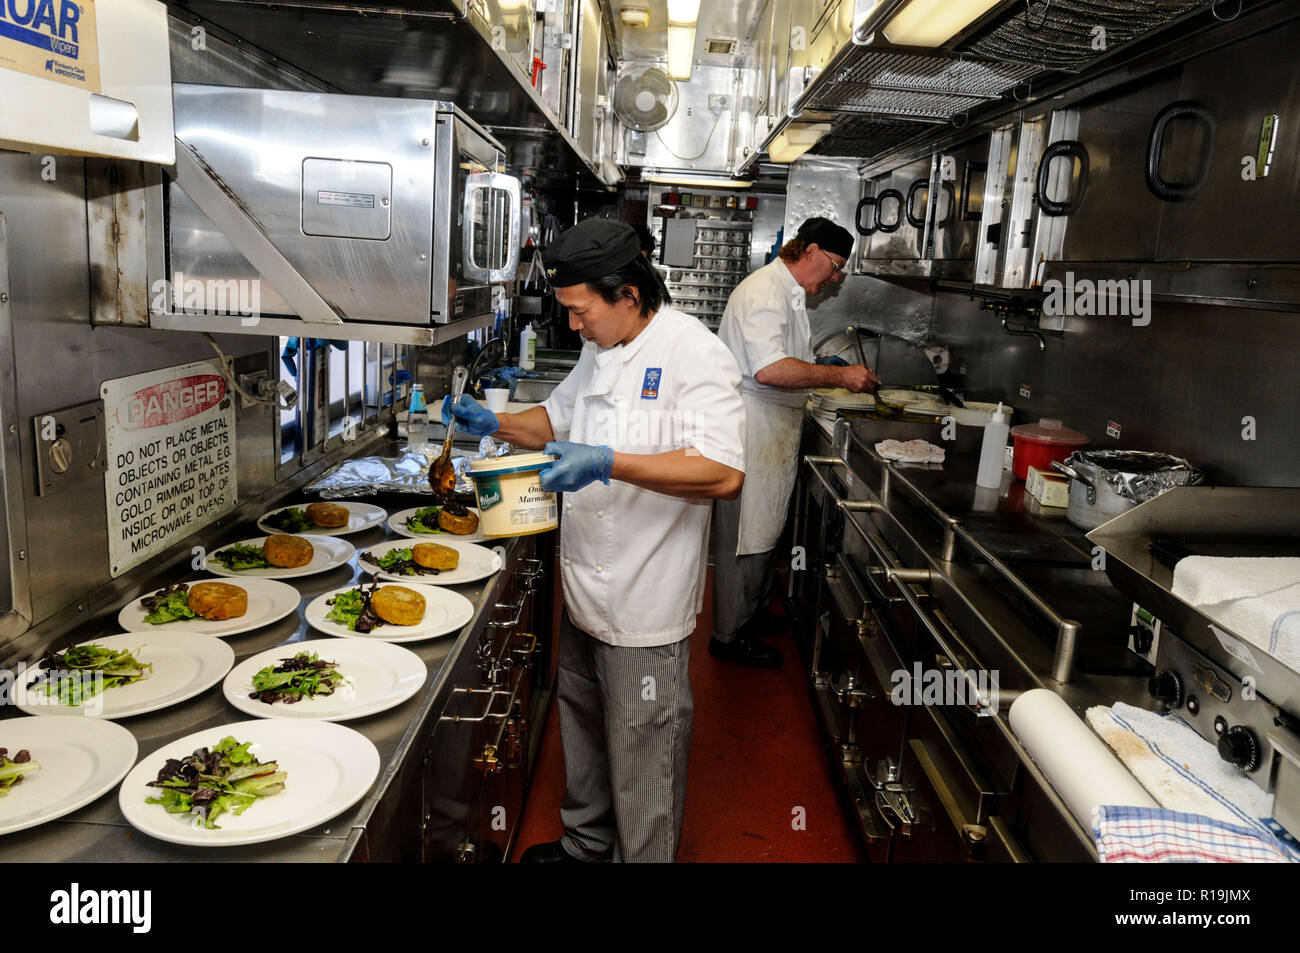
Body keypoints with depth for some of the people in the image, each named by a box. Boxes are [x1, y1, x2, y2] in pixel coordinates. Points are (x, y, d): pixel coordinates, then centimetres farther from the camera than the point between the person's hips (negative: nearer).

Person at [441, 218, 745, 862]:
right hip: (585, 592, 9)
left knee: (641, 757, 6)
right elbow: (558, 421, 24)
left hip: (646, 605, -9)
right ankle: (586, 843, 46)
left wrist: (609, 464, -34)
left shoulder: (692, 353, -18)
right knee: (583, 728, 24)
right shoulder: (598, 351, 9)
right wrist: (496, 423, 6)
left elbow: (723, 473, -28)